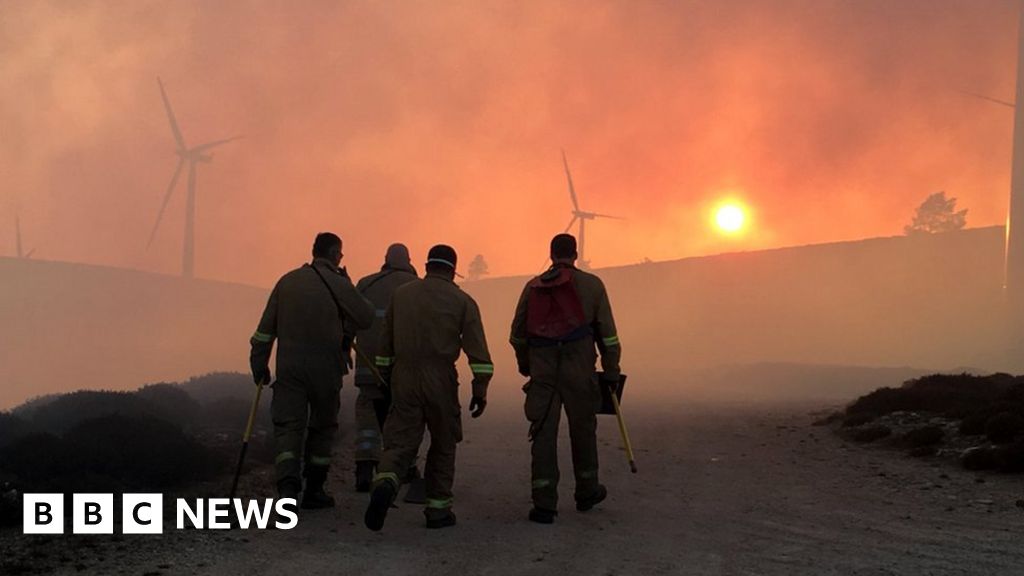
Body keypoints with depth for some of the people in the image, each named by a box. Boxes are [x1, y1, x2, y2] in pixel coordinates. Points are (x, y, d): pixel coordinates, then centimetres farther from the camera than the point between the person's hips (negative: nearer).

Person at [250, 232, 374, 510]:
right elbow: (366, 318, -2)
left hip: (289, 367, 2)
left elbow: (266, 326, 8)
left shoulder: (287, 281, 7)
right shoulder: (337, 284, -6)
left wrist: (259, 363, 15)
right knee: (322, 427, 14)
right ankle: (313, 490, 19)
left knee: (288, 425, 0)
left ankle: (287, 485, -20)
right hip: (326, 369, -2)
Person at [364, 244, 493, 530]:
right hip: (441, 381, -2)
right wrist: (480, 390, -4)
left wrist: (386, 377, 25)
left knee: (400, 441, 2)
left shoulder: (401, 294, 10)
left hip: (403, 380, 2)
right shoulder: (462, 301, 2)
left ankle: (385, 483, -27)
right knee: (443, 445, 13)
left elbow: (386, 344, 16)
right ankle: (438, 508, 16)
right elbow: (478, 351, -6)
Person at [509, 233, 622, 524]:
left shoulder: (533, 286, 11)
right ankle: (587, 492, 30)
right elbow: (607, 333, 3)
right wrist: (611, 371, 10)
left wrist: (524, 364, 34)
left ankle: (544, 504, 1)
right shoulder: (591, 285, 4)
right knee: (582, 430, 14)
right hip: (579, 372, -1)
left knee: (543, 434, 3)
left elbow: (518, 333, 19)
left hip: (542, 372, 1)